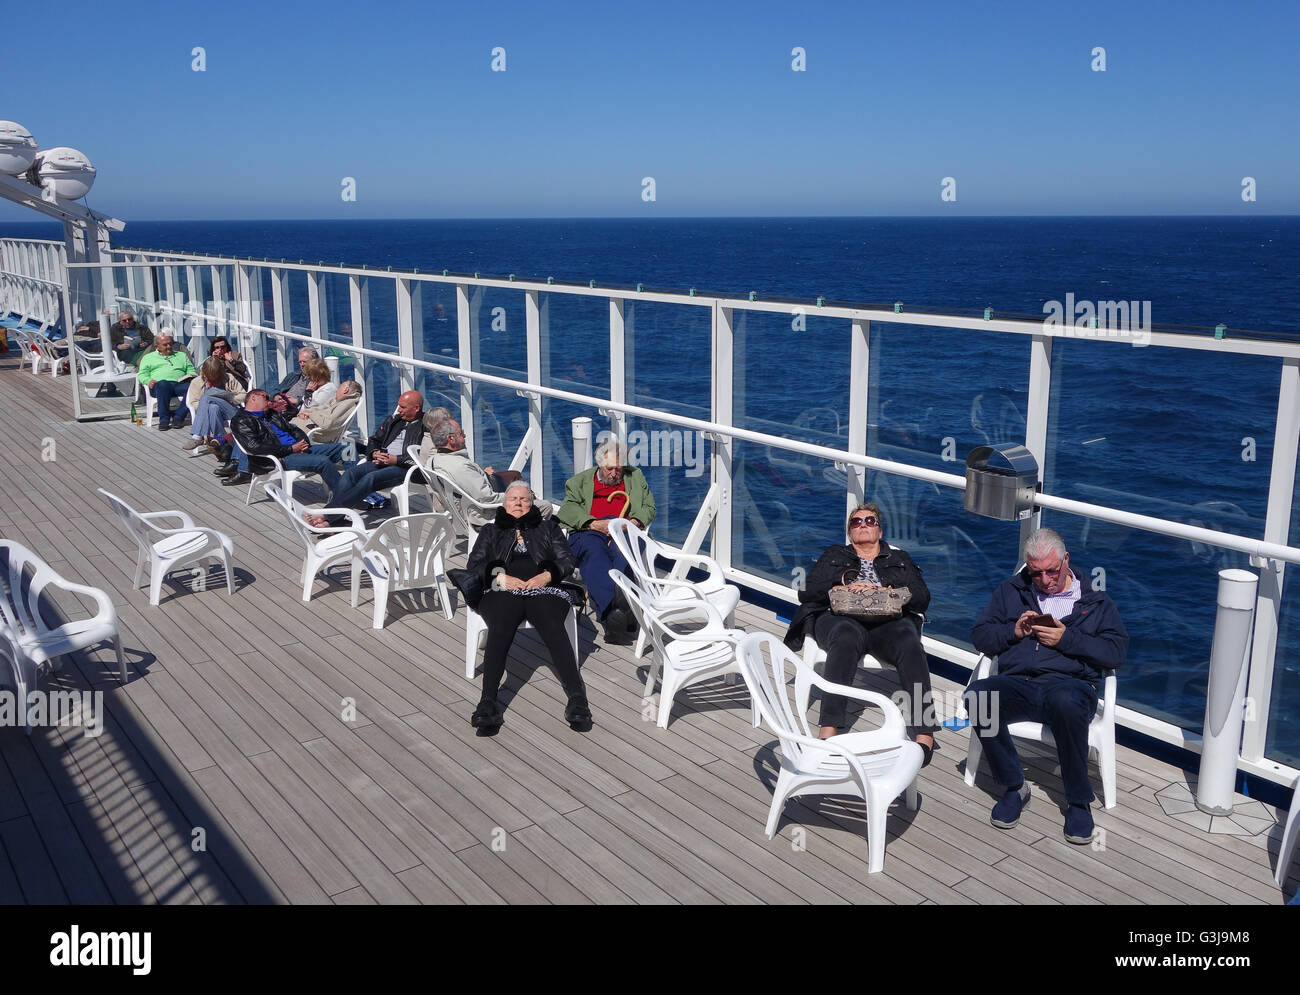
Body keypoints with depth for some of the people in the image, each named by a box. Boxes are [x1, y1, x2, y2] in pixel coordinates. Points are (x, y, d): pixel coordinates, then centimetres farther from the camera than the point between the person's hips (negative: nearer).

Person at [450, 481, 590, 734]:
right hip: (502, 591, 0)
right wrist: (500, 577, -5)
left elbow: (567, 560, 16)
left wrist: (546, 576, -6)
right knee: (499, 630, -34)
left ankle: (577, 699, -46)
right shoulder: (491, 530, 30)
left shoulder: (548, 526, 30)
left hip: (544, 589, 0)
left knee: (553, 627, -34)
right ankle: (488, 704, -46)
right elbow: (473, 565, 16)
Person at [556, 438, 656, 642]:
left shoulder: (635, 477, 31)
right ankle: (617, 608, -61)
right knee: (593, 553, -39)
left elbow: (649, 507, 23)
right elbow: (567, 510, 10)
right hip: (588, 533, 0)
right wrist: (595, 524, -7)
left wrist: (634, 522, -1)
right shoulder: (580, 481, 27)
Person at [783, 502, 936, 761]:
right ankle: (829, 732, -50)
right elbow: (807, 591, 16)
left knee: (910, 645, -36)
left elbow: (922, 597, 14)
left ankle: (924, 735, -46)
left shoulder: (899, 559, 32)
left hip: (889, 622, 1)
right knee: (846, 638, -40)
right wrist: (845, 587, -1)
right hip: (842, 618, -1)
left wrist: (881, 590, -2)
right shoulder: (834, 555, 32)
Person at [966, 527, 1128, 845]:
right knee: (976, 696, -32)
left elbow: (1117, 651, 4)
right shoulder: (1011, 591, 22)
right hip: (1017, 684, 2)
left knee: (1066, 703, -41)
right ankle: (1014, 786, -12)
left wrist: (1067, 639, -7)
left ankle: (1078, 801, -19)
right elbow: (980, 637, 17)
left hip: (1071, 683, -2)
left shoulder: (1095, 598, 17)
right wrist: (1014, 631, -1)